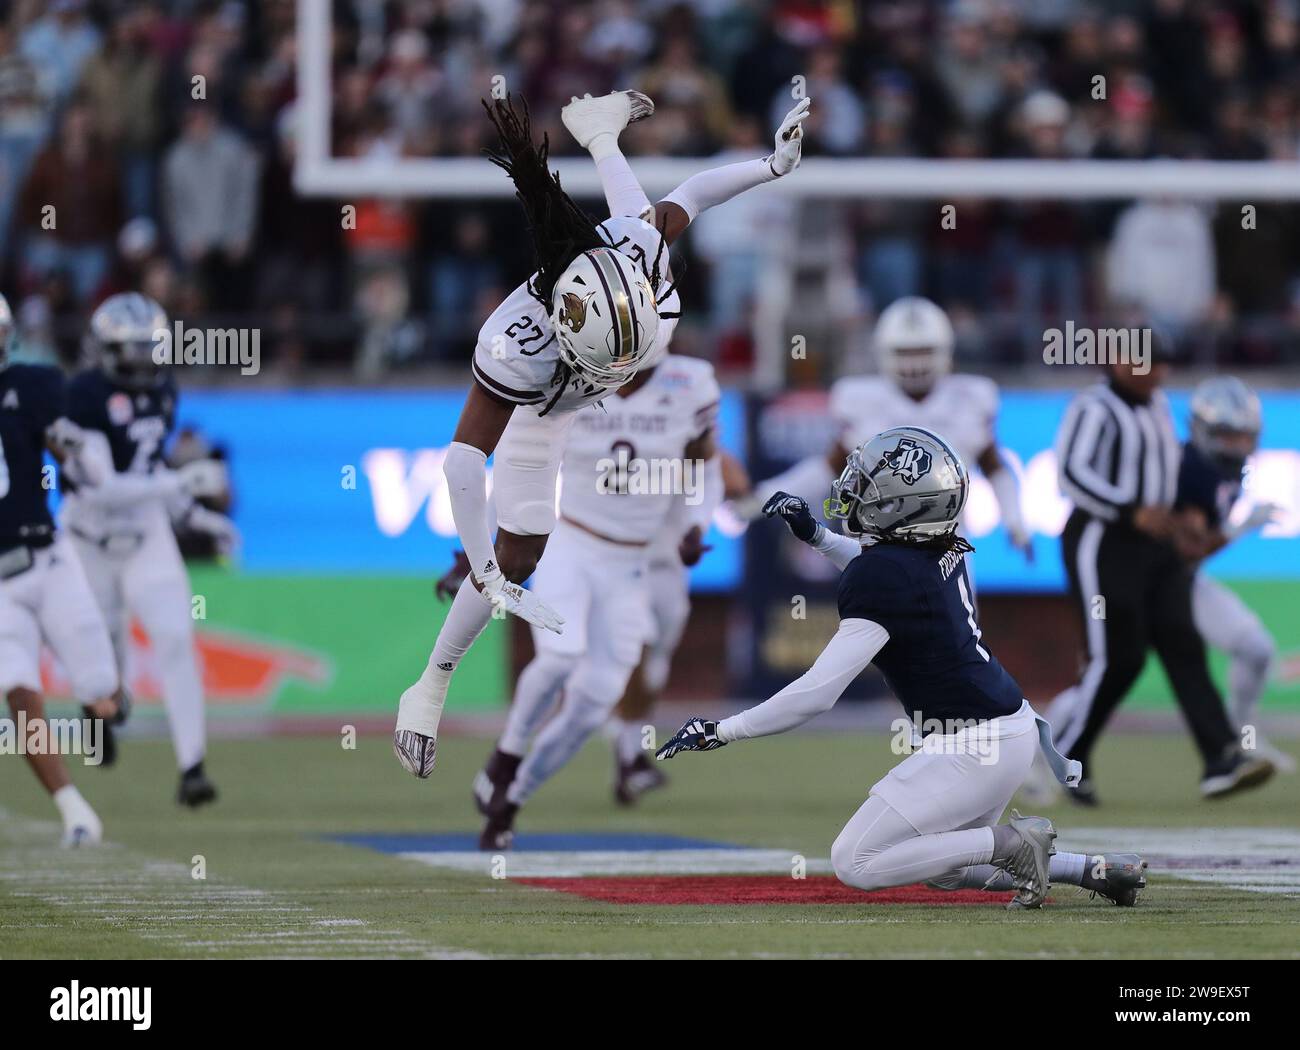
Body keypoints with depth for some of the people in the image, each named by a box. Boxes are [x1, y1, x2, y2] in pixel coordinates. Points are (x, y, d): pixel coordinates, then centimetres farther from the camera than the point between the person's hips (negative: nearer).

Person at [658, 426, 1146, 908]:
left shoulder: (880, 574, -21)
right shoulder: (943, 549, 3)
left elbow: (815, 694, -23)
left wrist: (720, 732, -17)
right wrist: (814, 534, 24)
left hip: (973, 749, -9)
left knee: (854, 863, -3)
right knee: (944, 871, 24)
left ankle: (1010, 842, -8)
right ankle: (1097, 870, 16)